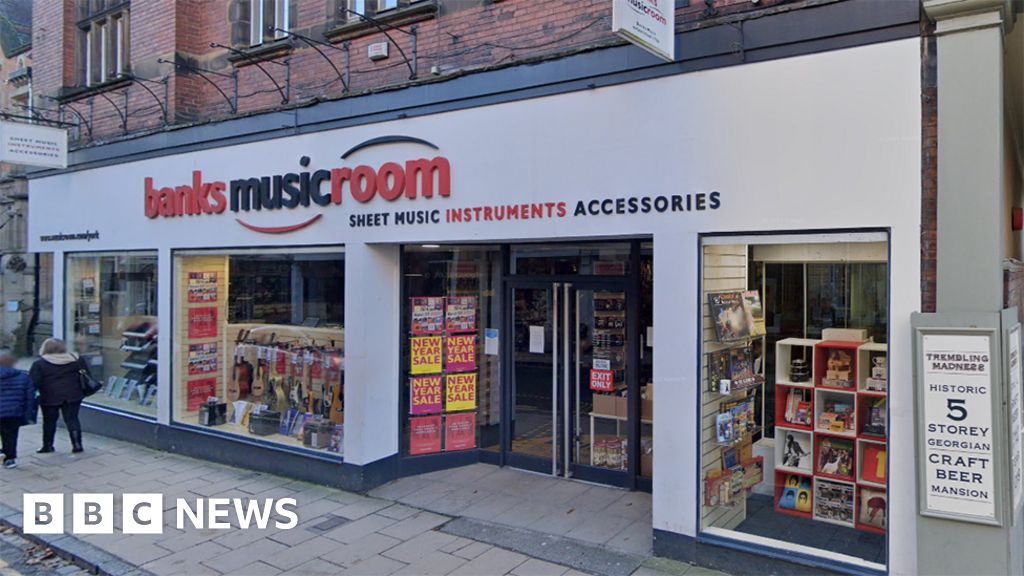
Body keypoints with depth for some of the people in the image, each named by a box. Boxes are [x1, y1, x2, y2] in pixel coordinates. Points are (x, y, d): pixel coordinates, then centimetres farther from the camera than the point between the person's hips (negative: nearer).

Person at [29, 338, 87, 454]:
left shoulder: (40, 364, -4)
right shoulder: (74, 360, 5)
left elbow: (33, 382, -7)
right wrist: (81, 391, 19)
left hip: (50, 398, -2)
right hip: (73, 396, 2)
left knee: (49, 422, 12)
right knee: (72, 419, 5)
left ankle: (48, 445, 22)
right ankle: (77, 444, 0)